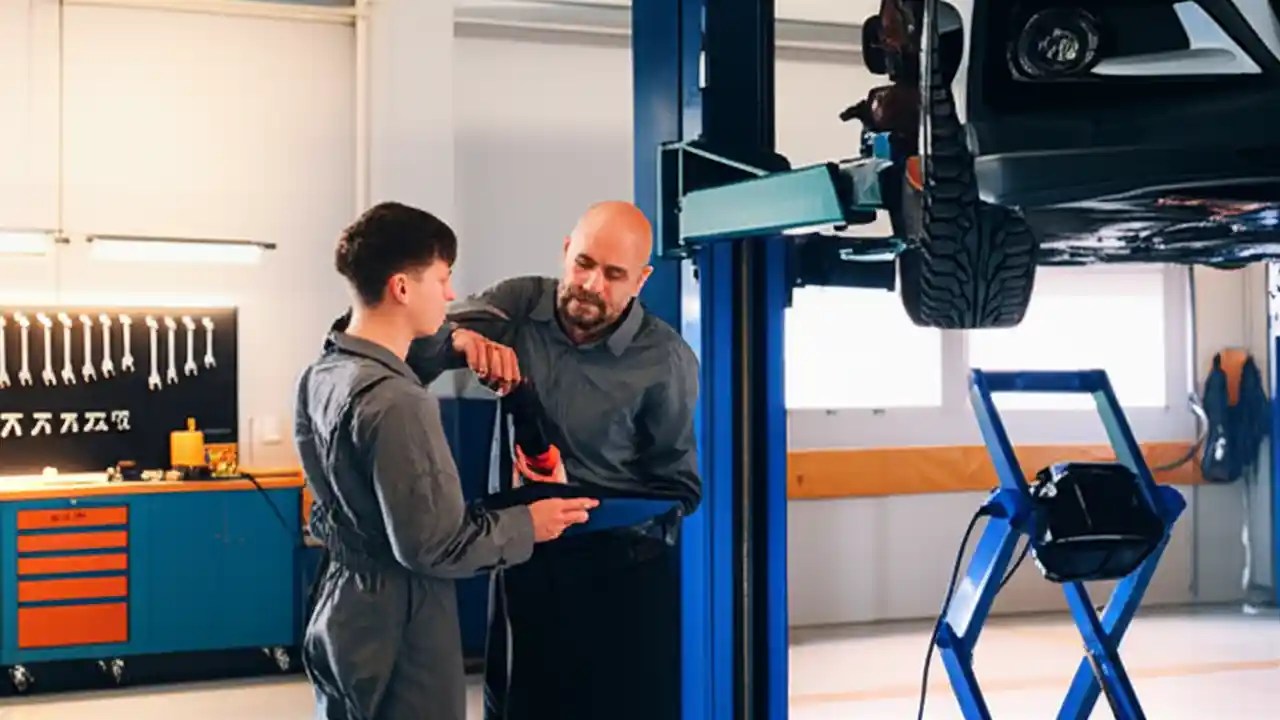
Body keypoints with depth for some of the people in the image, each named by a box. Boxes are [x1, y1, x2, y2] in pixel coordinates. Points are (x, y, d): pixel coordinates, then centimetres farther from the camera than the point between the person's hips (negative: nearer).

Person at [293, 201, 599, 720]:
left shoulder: (318, 378, 6)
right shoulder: (395, 402, -24)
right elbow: (433, 544, -23)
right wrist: (527, 525, -9)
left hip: (343, 615, 9)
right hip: (398, 631, -9)